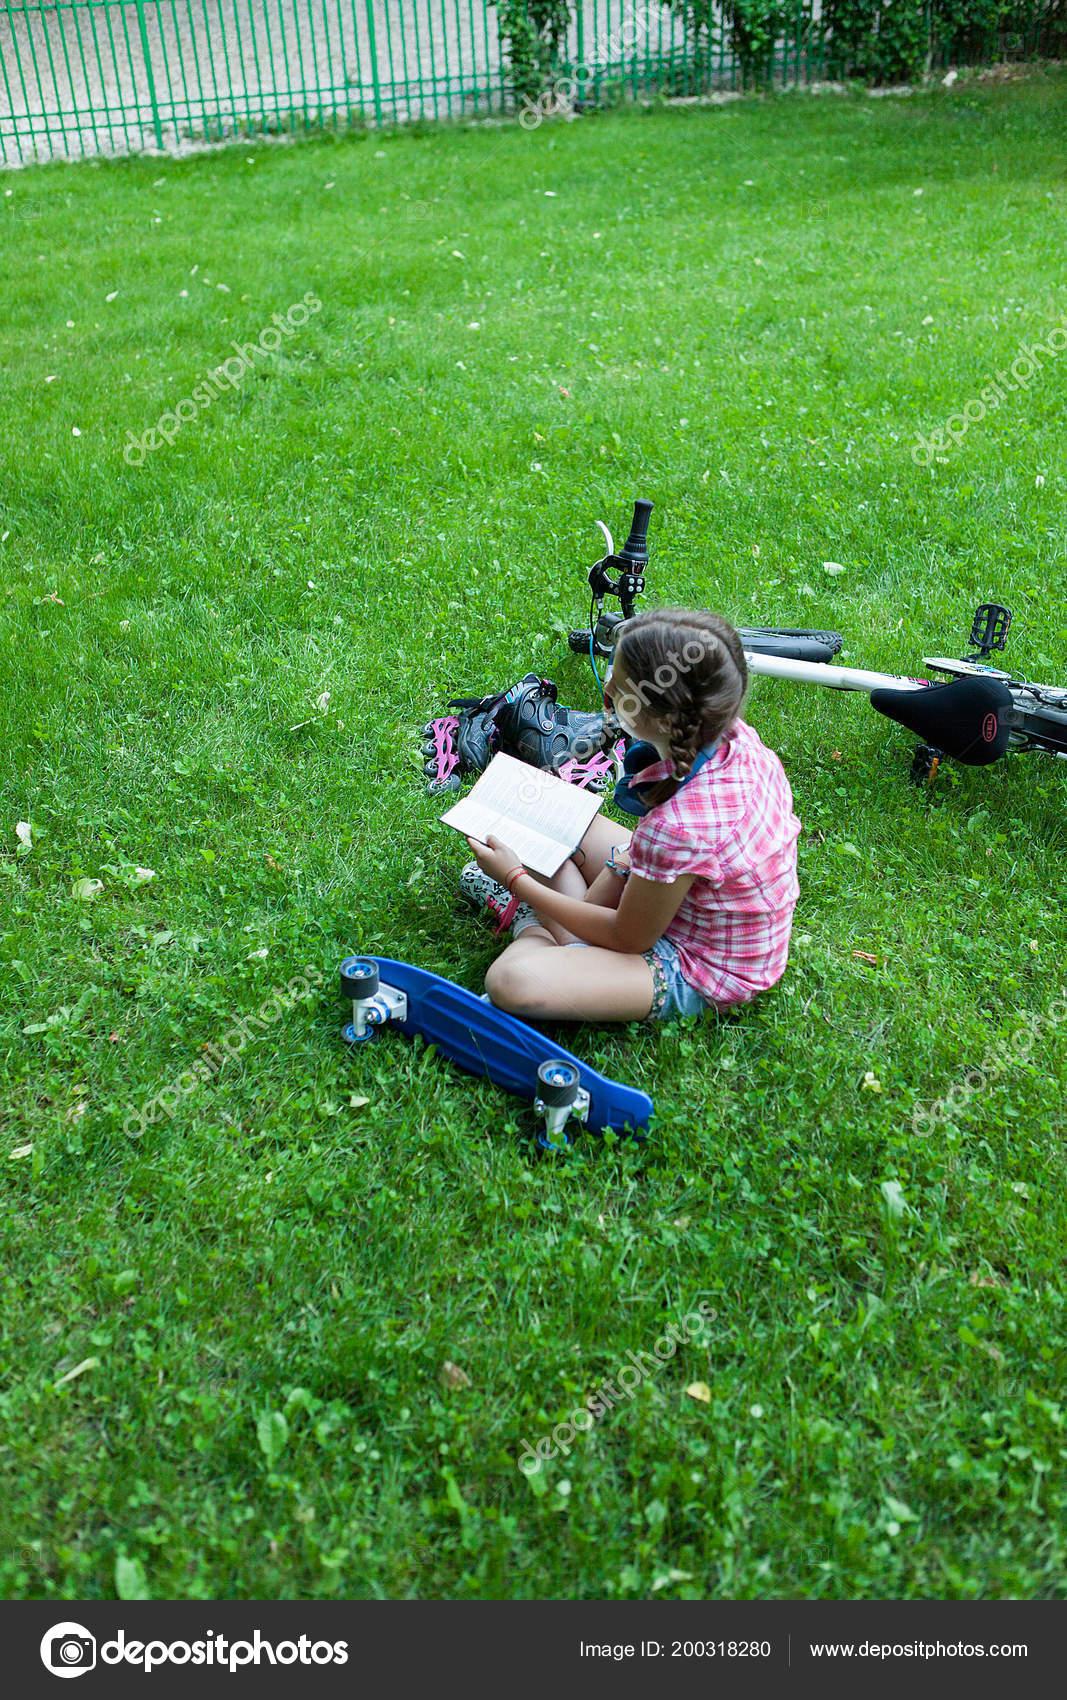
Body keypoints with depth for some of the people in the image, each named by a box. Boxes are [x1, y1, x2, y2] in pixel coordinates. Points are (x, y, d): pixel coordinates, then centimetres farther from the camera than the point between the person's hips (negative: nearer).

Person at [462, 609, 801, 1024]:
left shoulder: (680, 826, -39)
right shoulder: (735, 736, -15)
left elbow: (627, 938, -20)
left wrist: (517, 880, -12)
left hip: (698, 978, -8)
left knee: (510, 982, -25)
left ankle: (533, 924, 5)